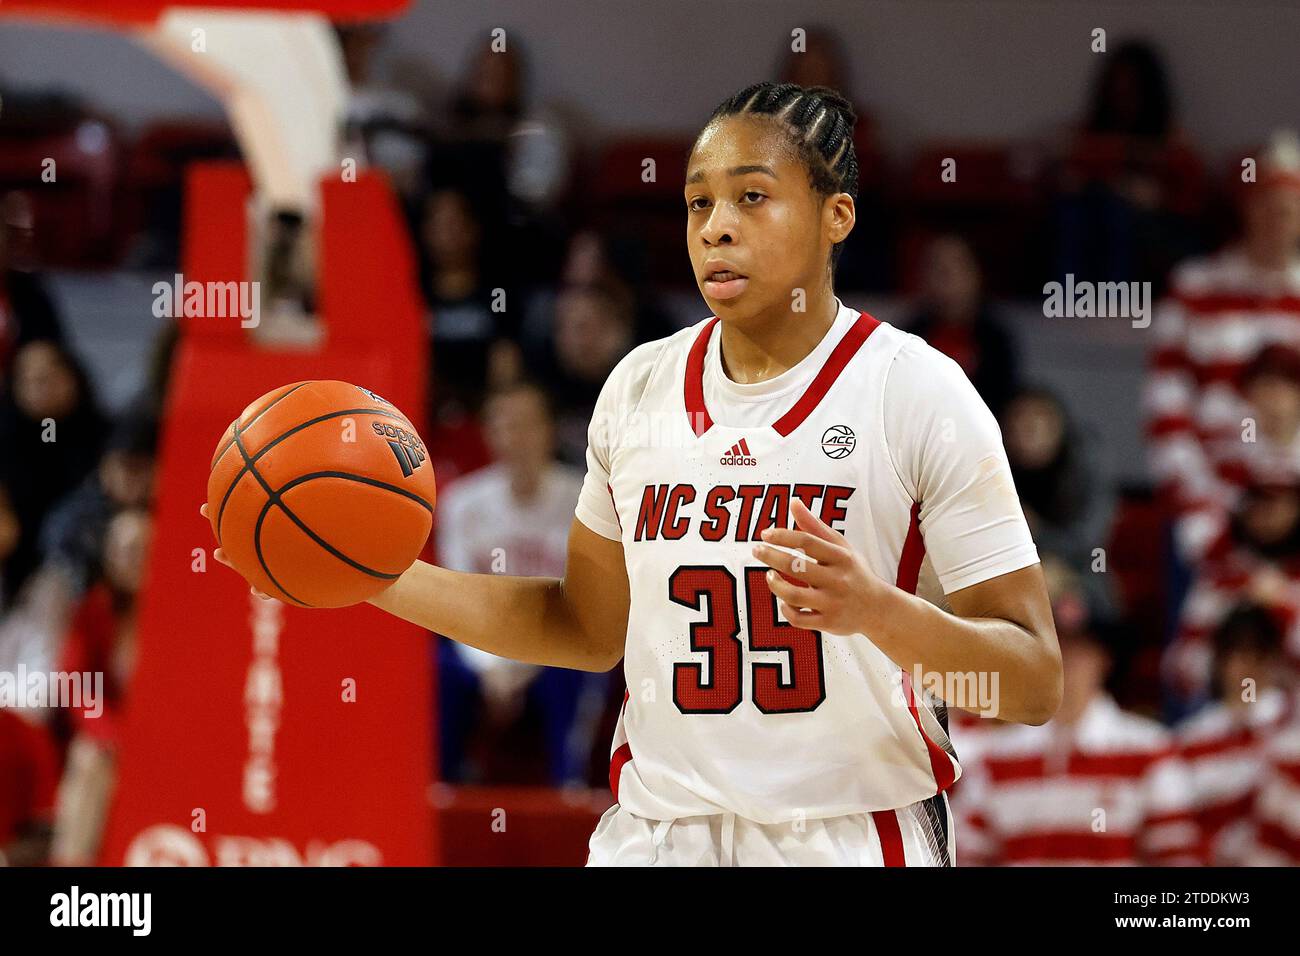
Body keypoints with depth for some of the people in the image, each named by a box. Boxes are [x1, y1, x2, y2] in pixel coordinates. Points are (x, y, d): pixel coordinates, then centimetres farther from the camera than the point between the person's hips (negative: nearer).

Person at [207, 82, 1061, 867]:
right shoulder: (639, 388, 7)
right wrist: (374, 577, 9)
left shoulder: (918, 391, -9)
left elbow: (1034, 686, -11)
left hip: (854, 833, -4)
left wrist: (874, 608, -27)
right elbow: (589, 627, 18)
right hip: (660, 829, 4)